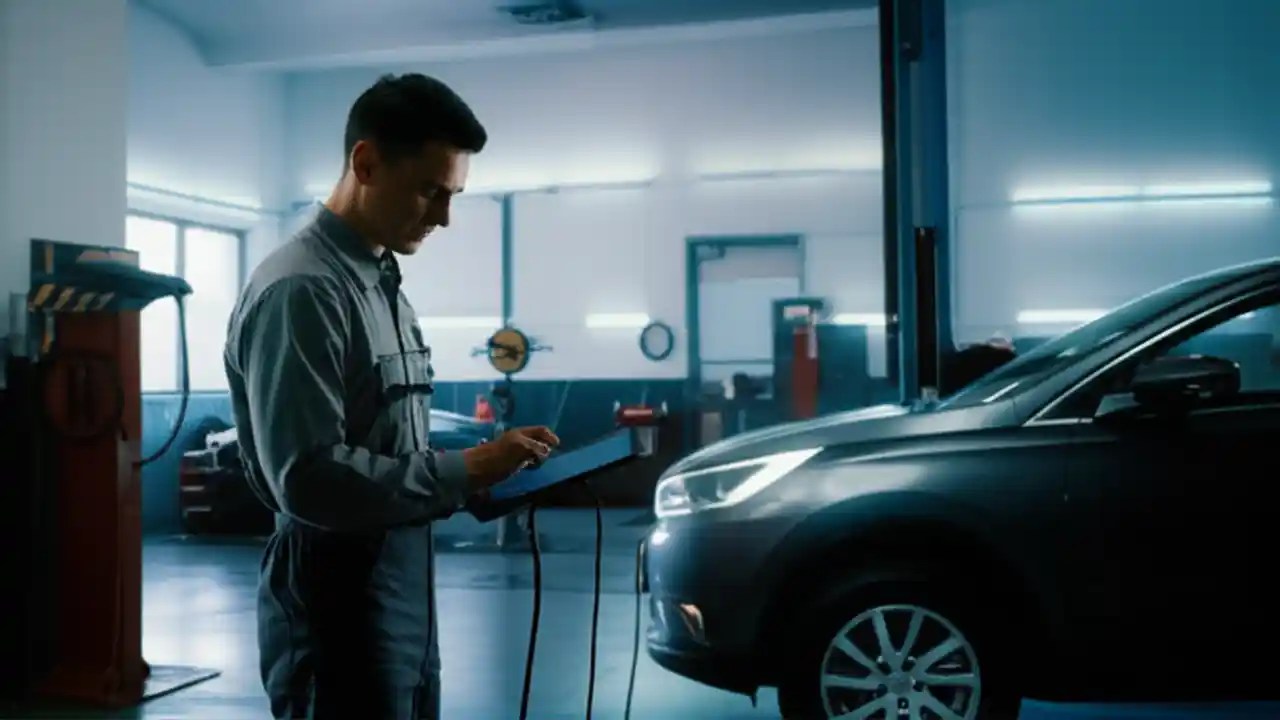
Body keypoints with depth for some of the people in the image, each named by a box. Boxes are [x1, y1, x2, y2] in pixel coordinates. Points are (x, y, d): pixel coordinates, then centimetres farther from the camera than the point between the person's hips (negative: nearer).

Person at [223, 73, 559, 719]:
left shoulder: (384, 285, 13)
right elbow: (308, 476, -25)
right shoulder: (300, 289, -17)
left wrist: (480, 474, 1)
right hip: (337, 599, -9)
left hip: (402, 586, 9)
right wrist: (464, 473, -20)